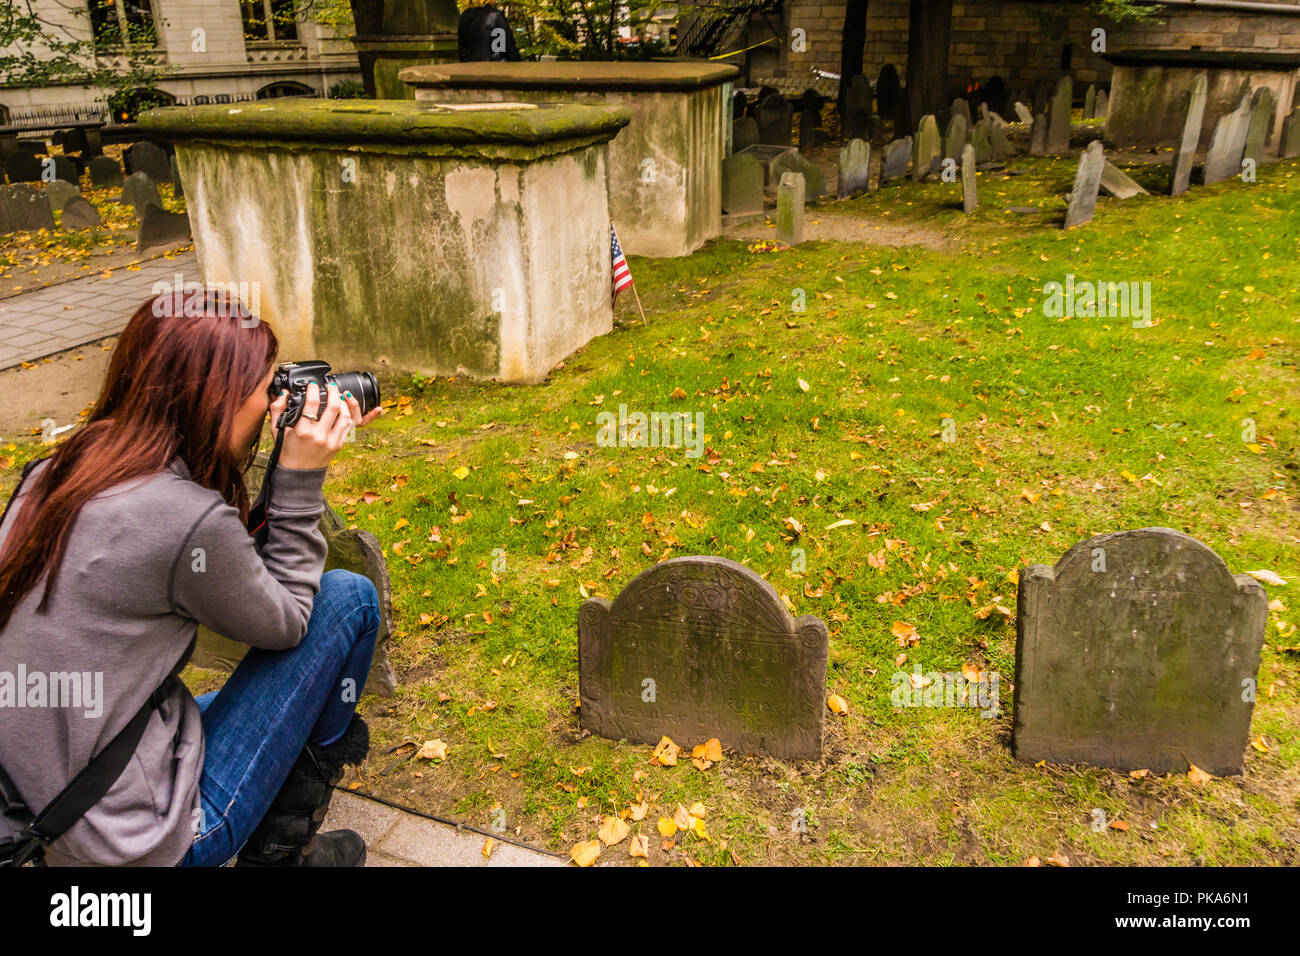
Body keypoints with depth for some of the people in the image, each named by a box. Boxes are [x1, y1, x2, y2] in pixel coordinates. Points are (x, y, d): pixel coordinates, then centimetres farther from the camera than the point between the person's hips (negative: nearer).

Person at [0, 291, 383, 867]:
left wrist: (290, 461, 5)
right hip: (135, 841, -9)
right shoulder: (188, 517, -26)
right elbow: (283, 621, -7)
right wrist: (301, 478, -8)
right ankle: (282, 849, 10)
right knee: (349, 597, -1)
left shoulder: (56, 472, 0)